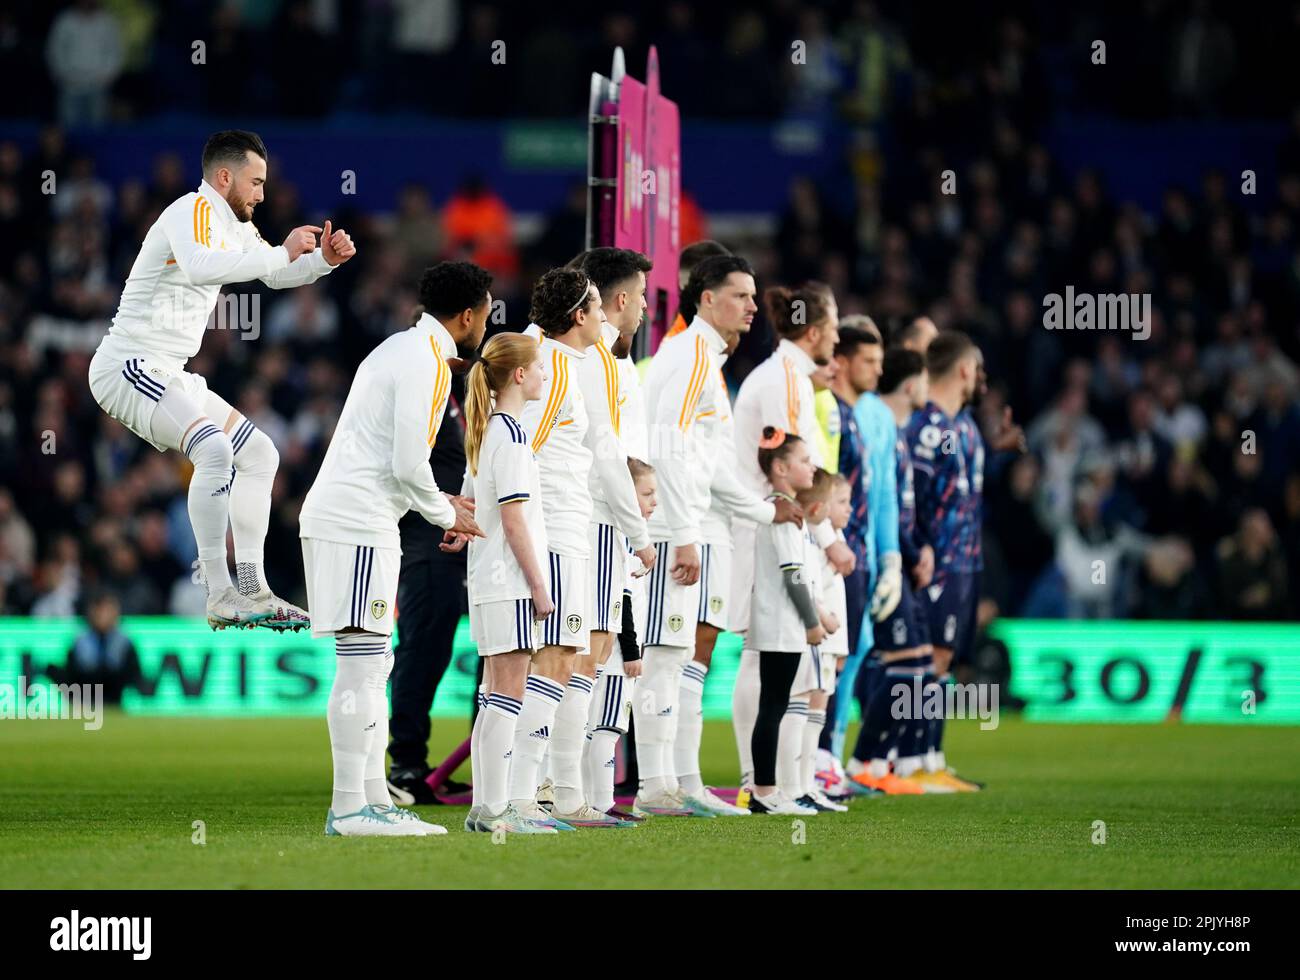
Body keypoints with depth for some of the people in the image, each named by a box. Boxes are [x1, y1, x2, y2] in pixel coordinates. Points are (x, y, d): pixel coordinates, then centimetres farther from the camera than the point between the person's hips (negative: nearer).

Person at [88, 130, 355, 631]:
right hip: (130, 364, -11)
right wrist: (281, 252, -30)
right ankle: (220, 598, -28)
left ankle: (253, 591, 16)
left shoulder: (233, 224, 15)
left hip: (167, 376, 11)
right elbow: (198, 267, -37)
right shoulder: (194, 211, -15)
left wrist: (323, 259, 9)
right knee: (214, 447, -29)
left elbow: (278, 275, 30)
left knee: (258, 453, 15)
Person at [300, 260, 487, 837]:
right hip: (357, 523, -11)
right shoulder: (427, 362, -12)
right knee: (362, 663, -11)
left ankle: (373, 797, 12)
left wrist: (444, 506, 21)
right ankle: (348, 808, -12)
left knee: (373, 663, 11)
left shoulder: (403, 349, 21)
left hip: (339, 515, 11)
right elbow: (408, 465, -18)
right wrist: (447, 515, -1)